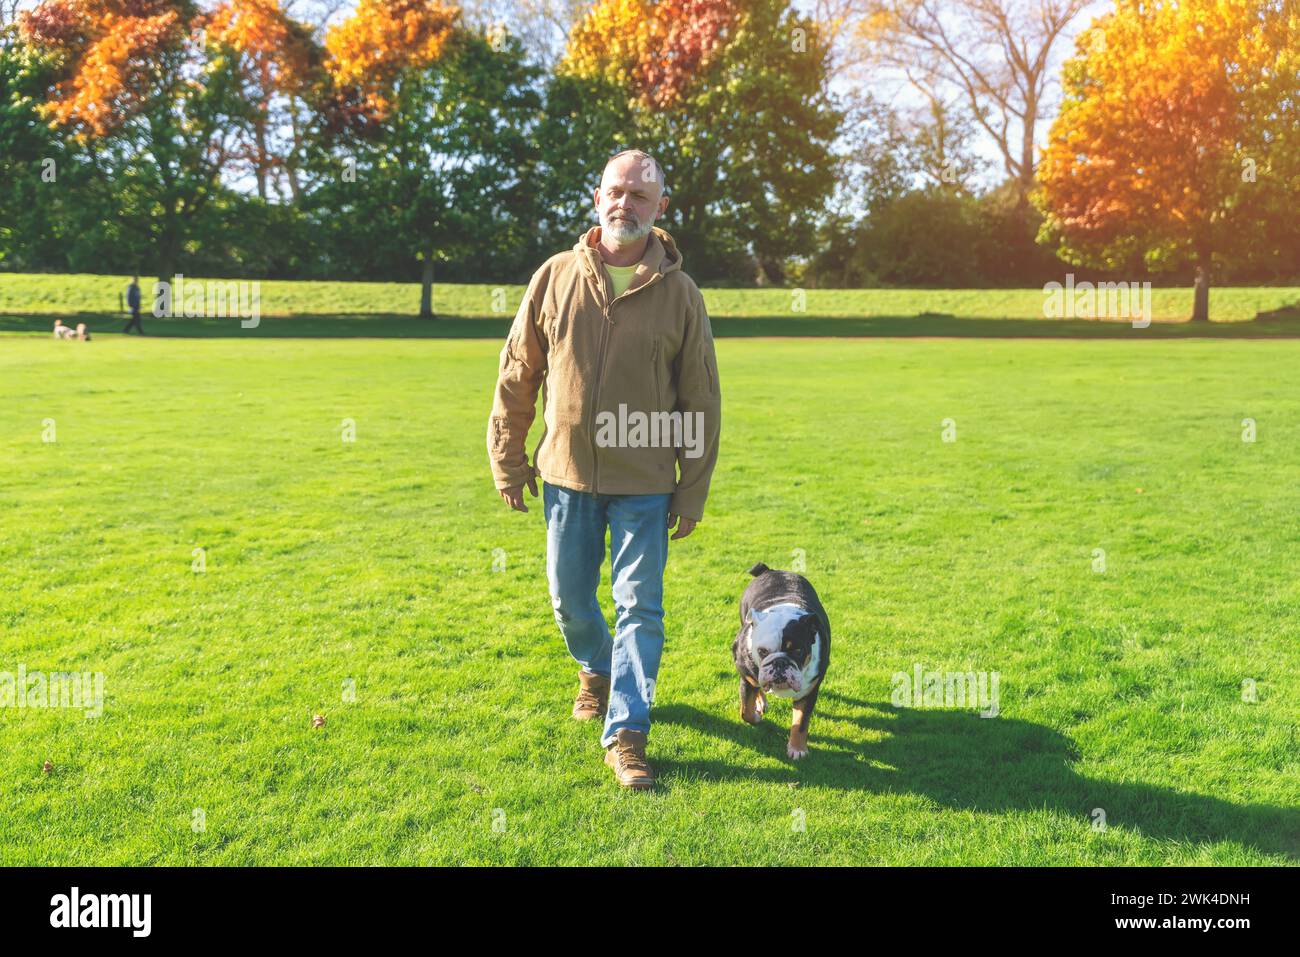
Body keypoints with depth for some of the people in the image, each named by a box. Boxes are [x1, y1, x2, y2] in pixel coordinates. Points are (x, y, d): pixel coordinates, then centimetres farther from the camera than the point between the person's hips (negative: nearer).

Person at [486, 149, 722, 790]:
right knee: (570, 599, 13)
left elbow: (702, 402, 0)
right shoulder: (556, 276, 1)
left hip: (644, 483, -2)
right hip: (566, 474, 2)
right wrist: (507, 459, 5)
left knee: (640, 607, -1)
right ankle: (596, 670, 43)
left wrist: (693, 491, -2)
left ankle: (626, 734, 8)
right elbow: (517, 374, 6)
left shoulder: (679, 294, -2)